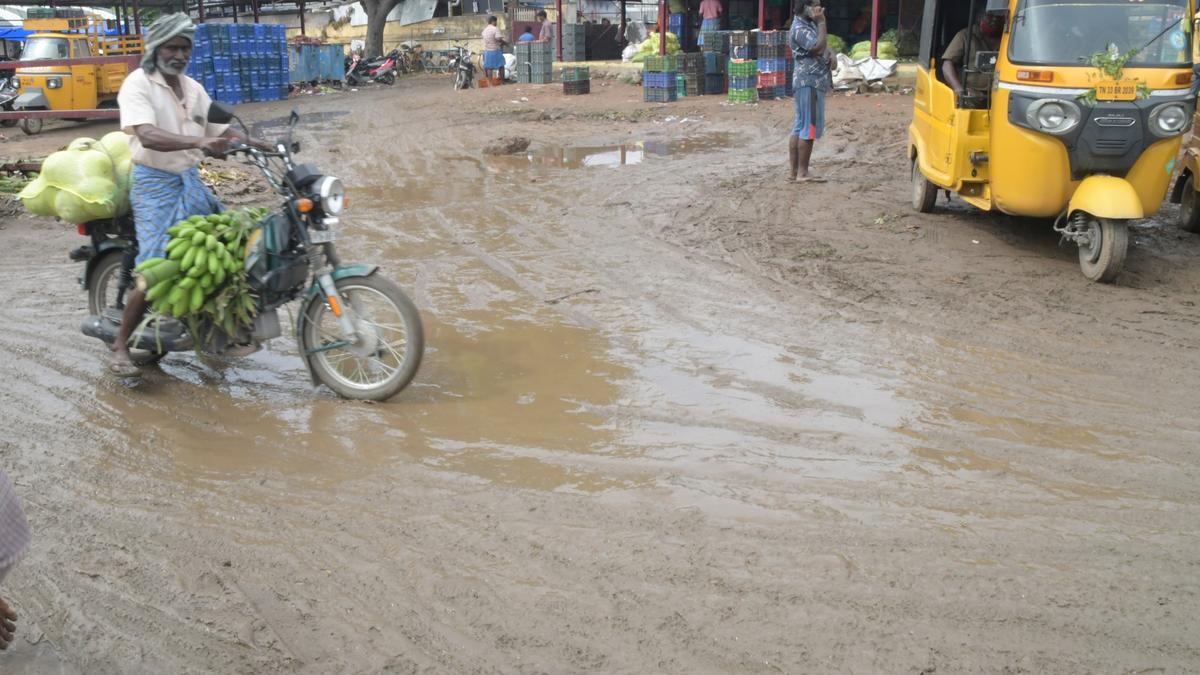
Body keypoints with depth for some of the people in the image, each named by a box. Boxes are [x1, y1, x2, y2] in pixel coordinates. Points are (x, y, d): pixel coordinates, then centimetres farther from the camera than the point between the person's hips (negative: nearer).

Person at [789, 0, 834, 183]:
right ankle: (802, 173, -10)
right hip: (810, 81, -10)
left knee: (800, 126, 8)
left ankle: (795, 171, 11)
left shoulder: (809, 24, 18)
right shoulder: (799, 28, -14)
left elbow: (822, 48, 27)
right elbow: (818, 47, -25)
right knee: (810, 126, -10)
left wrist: (830, 55, 6)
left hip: (811, 81, 10)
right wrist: (822, 23, -18)